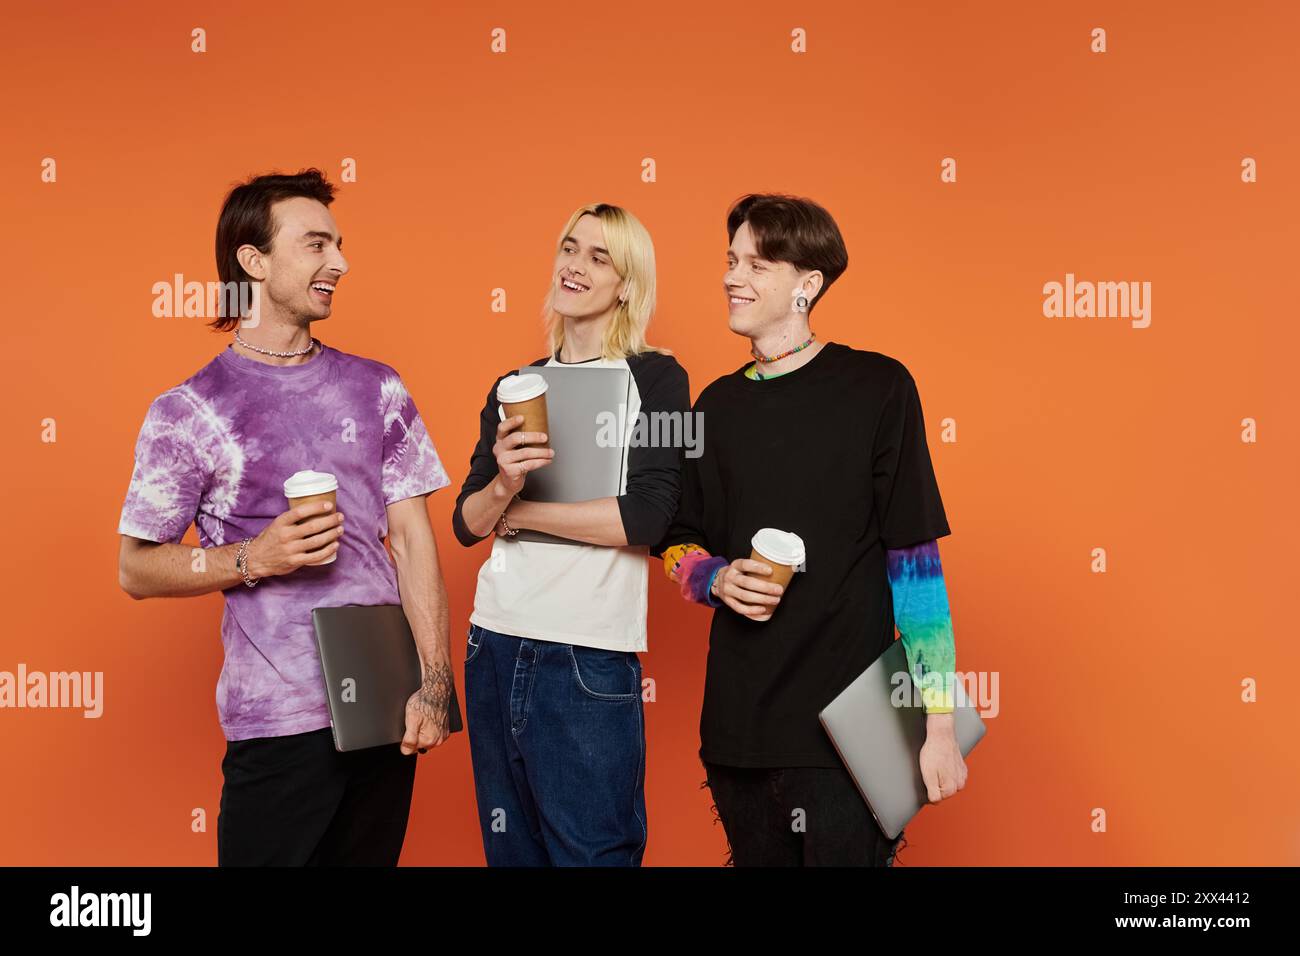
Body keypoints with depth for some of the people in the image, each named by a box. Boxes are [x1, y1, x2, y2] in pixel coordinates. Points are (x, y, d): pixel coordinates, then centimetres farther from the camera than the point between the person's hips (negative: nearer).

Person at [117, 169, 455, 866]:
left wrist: (434, 684, -3)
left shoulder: (376, 389, 8)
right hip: (280, 722, -3)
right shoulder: (187, 412, -2)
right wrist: (254, 559, -15)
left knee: (373, 854, 13)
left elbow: (411, 538, 5)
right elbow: (137, 570, 1)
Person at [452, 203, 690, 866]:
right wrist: (501, 486, -14)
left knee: (588, 851, 1)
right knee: (509, 849, 16)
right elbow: (467, 523, 8)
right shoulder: (515, 387, 12)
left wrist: (516, 511, -7)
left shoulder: (656, 379, -2)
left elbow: (646, 518, -14)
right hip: (495, 644, 6)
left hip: (590, 658, -5)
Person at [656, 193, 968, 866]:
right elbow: (676, 544, 18)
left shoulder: (877, 388, -4)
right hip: (736, 728, 5)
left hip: (843, 732, -5)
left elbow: (914, 558, -7)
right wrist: (719, 580, -5)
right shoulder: (718, 406, 11)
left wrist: (939, 722, -10)